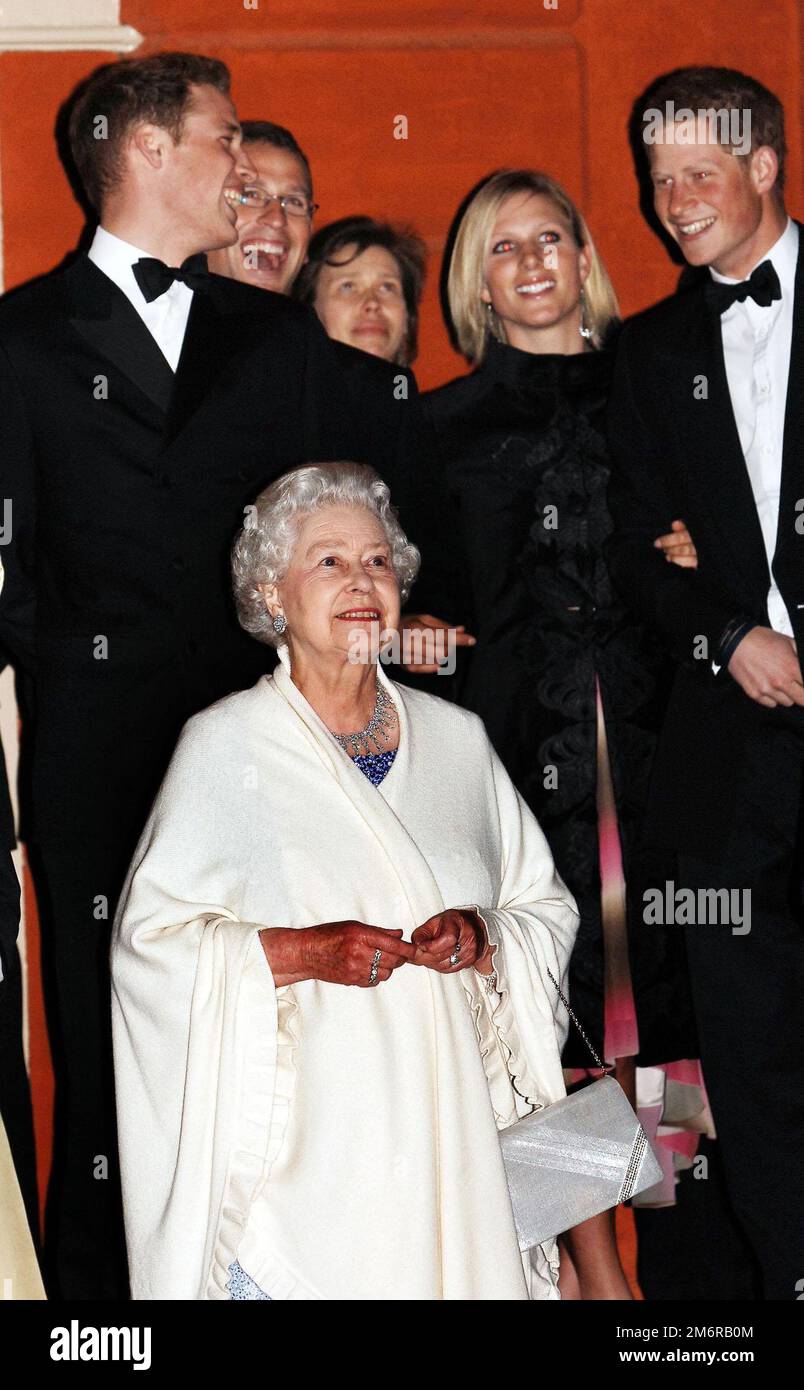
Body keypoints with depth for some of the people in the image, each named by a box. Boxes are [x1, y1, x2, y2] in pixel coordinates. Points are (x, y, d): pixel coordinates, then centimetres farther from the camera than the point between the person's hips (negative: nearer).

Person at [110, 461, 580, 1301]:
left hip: (448, 1134, 4)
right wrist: (300, 953, -18)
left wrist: (483, 939, -8)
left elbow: (546, 907, 13)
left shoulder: (457, 738, 9)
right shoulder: (224, 746, -3)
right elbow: (149, 938, -5)